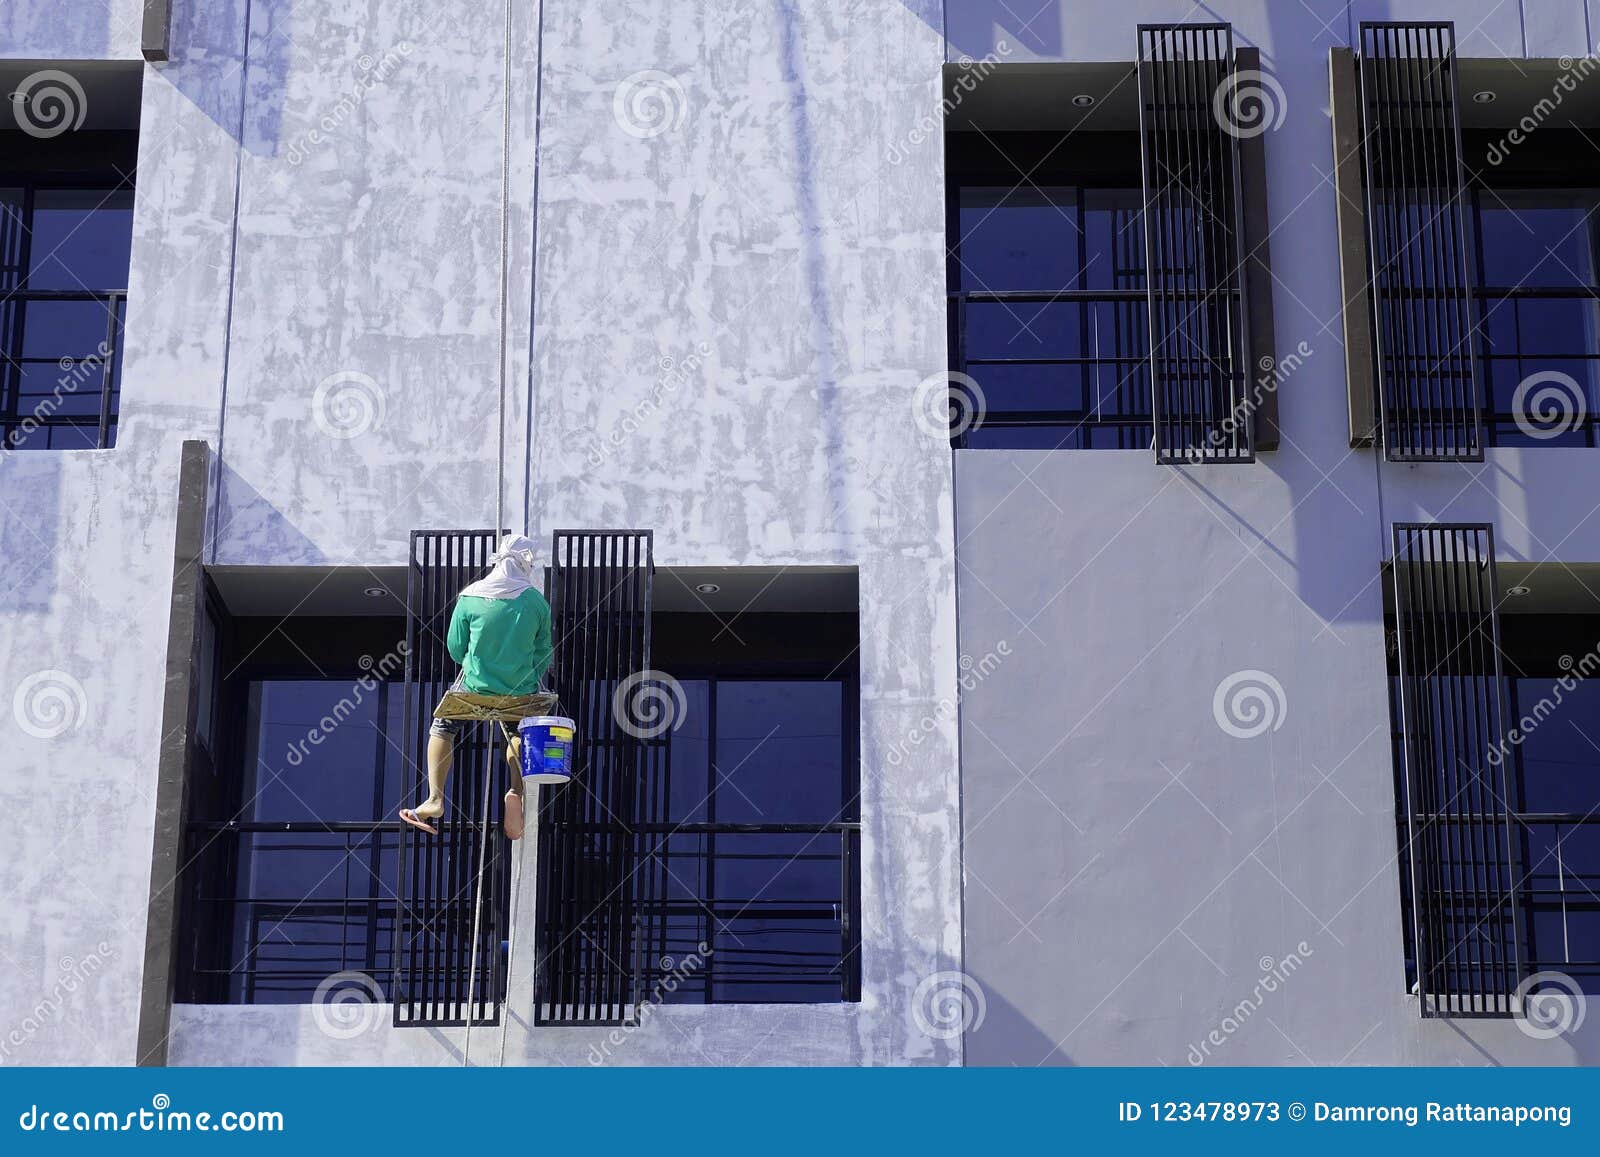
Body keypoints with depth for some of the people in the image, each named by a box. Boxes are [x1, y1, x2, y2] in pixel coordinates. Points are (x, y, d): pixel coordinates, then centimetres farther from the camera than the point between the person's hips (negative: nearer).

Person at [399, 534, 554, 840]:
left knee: (443, 725, 26)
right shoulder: (537, 602, -6)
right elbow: (543, 655, 3)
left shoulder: (470, 598, -8)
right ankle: (517, 792, 11)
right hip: (521, 695, 1)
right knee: (517, 732, 32)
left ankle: (435, 799, 16)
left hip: (474, 689, -1)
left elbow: (455, 649, 1)